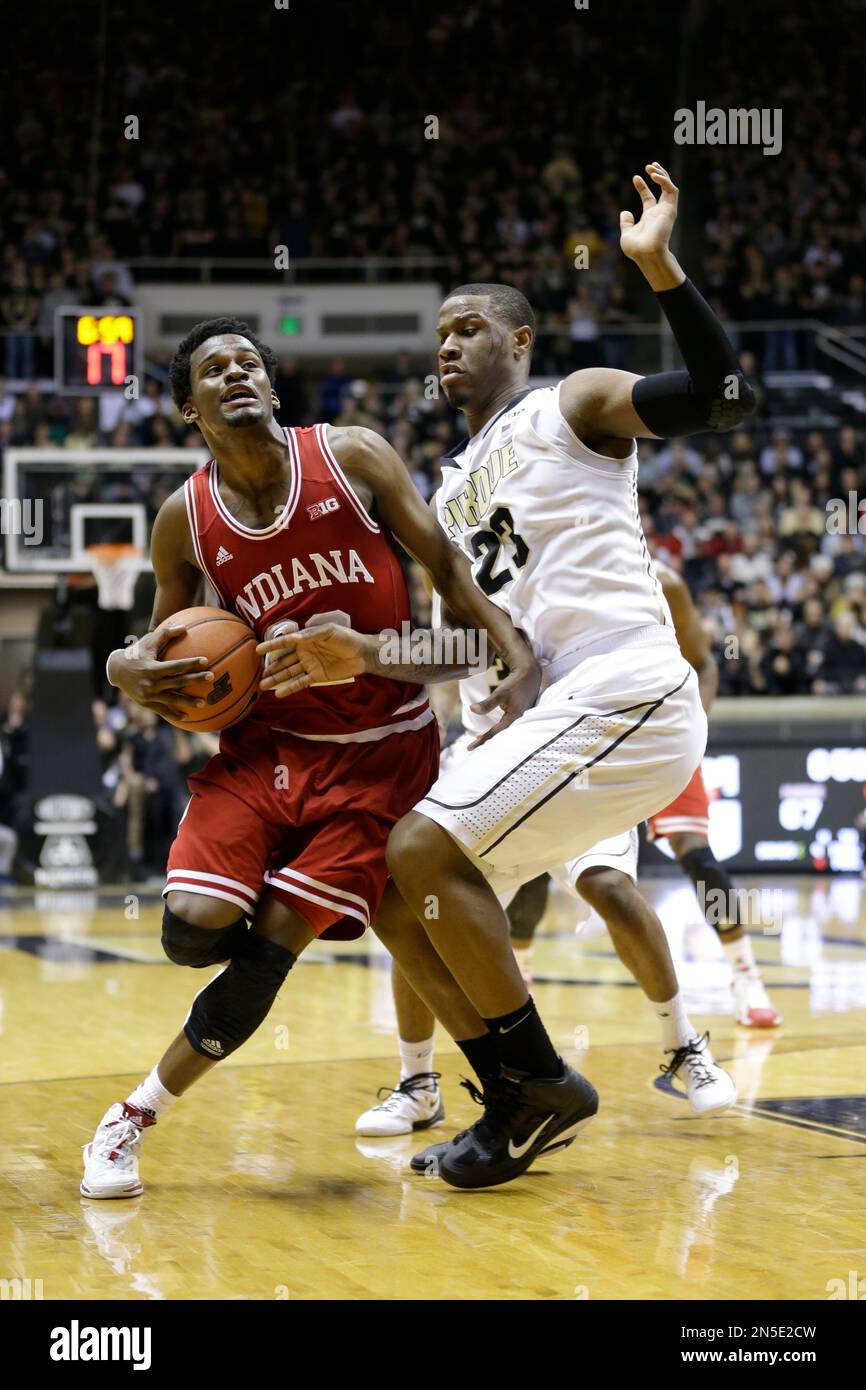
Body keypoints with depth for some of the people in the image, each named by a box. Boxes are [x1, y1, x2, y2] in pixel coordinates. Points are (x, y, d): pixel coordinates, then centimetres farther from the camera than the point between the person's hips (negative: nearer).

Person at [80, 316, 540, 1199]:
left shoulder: (354, 459, -8)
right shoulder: (184, 521, -2)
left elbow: (449, 568, -3)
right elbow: (164, 648, 11)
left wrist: (522, 662, -17)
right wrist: (134, 674, -14)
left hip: (382, 752, -2)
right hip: (265, 742, 2)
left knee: (272, 948, -11)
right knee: (195, 928, -19)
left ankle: (137, 1116, 6)